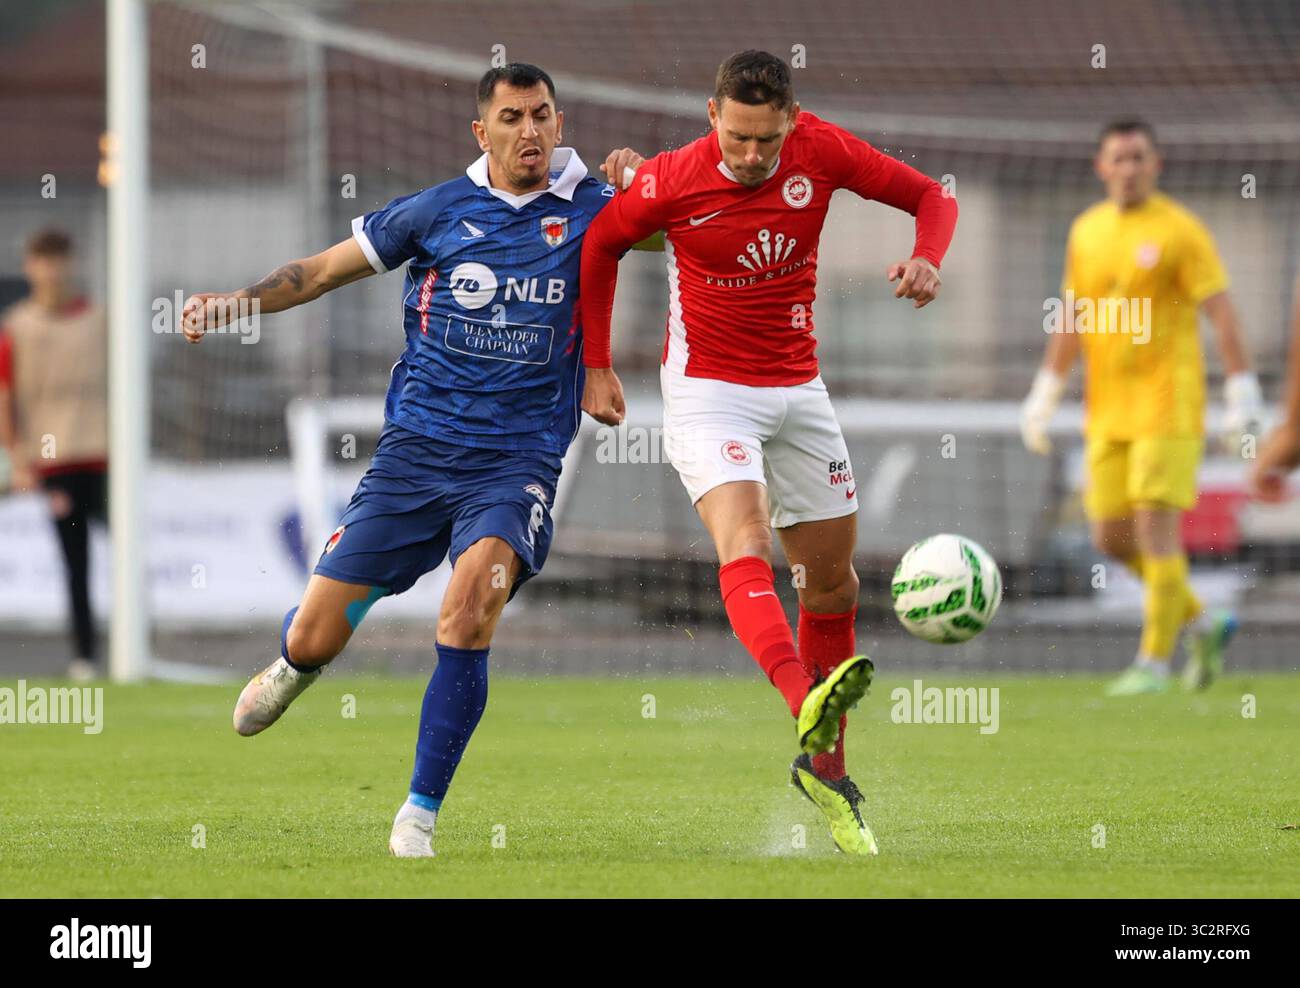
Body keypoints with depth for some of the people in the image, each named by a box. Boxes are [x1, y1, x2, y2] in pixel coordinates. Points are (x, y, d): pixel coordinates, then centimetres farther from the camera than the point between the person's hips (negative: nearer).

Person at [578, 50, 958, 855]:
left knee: (834, 582, 9)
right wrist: (595, 365, 0)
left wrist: (928, 260, -21)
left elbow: (931, 196, 1)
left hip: (799, 390, 4)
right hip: (709, 390, -4)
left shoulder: (820, 149, -9)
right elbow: (600, 246, 3)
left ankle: (825, 768, 24)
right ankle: (808, 706, -52)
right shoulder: (672, 182, -15)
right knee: (743, 542, -29)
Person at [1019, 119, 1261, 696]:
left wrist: (1242, 395, -15)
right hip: (1107, 411, 6)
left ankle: (1154, 660, -5)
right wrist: (1046, 394, 17)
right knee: (1111, 538, 4)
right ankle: (1201, 624, 21)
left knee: (1155, 524, -12)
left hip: (1168, 405, -6)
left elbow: (1221, 314, -9)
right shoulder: (1086, 231, 12)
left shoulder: (1180, 231, -6)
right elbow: (1071, 318, 20)